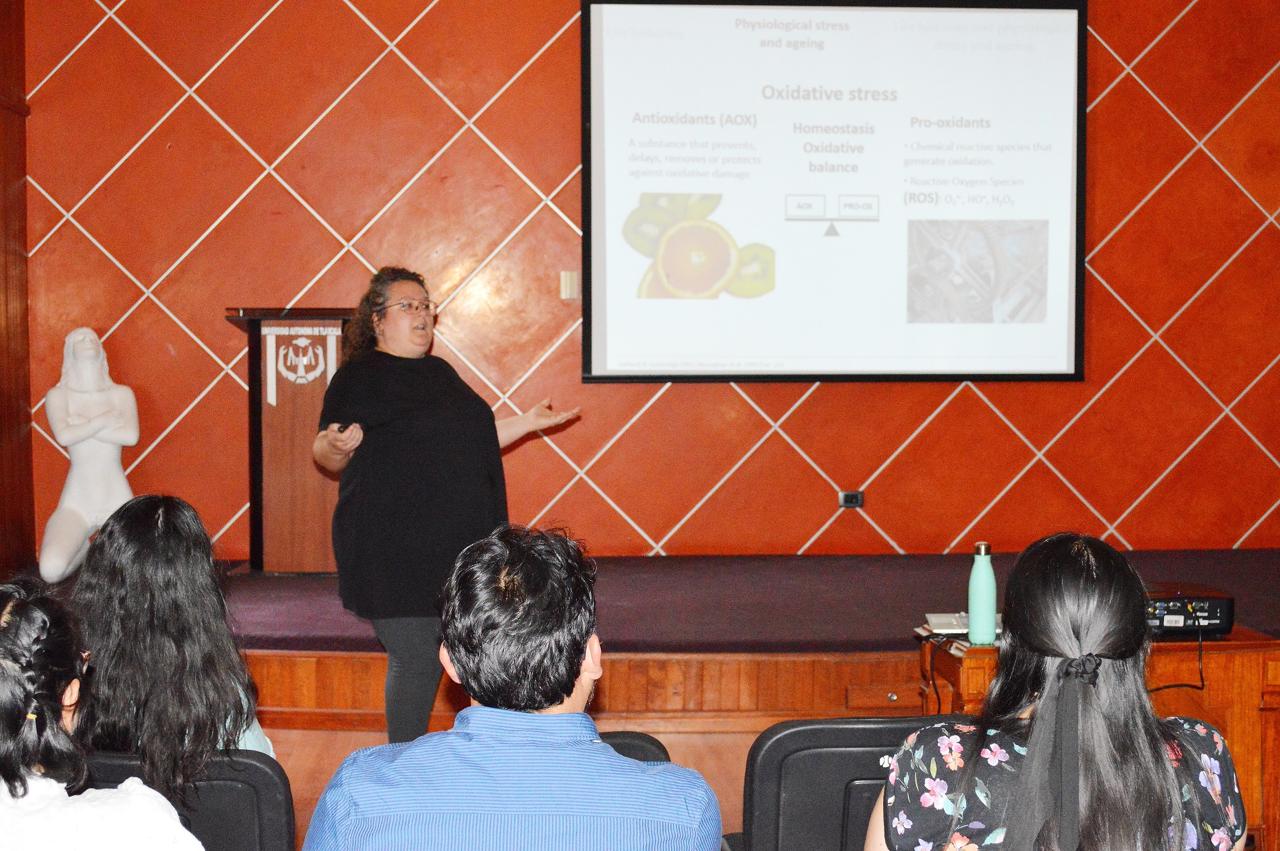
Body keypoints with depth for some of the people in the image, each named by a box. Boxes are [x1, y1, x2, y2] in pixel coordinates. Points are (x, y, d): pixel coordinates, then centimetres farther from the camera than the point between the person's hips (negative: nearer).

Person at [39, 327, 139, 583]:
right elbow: (64, 436, -16)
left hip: (117, 499, 1)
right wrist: (105, 420, -8)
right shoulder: (57, 395, 4)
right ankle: (84, 548, 11)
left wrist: (82, 425, -10)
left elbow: (131, 436, -11)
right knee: (51, 571, -27)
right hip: (77, 502, -1)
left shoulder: (122, 393, 7)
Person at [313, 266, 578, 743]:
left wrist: (527, 423, 20)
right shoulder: (358, 377, -4)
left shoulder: (439, 373, 18)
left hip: (456, 544, 8)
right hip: (396, 553, -8)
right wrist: (337, 444, -29)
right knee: (416, 661, -7)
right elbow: (327, 457, -7)